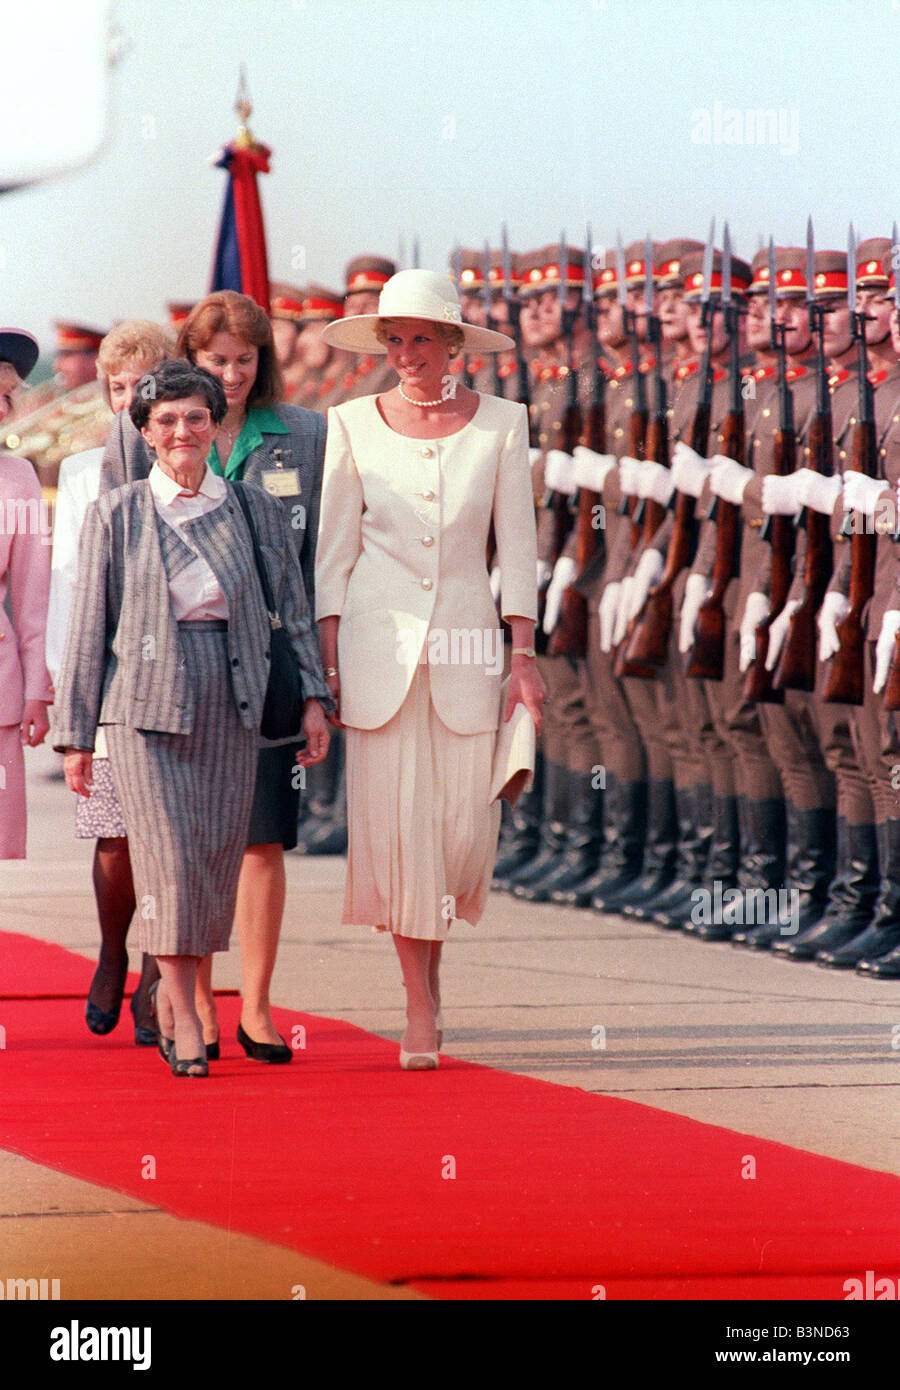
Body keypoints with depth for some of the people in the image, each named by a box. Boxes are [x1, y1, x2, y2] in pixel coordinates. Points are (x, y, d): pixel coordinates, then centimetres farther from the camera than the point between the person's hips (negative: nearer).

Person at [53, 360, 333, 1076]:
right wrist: (76, 735, 3)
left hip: (231, 705, 2)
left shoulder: (258, 510, 10)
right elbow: (89, 627, 5)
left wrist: (314, 697, 3)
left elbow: (295, 610, 13)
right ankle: (184, 1016, -5)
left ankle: (171, 991, 19)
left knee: (218, 857, 0)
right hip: (146, 699, -2)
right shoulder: (116, 515, 5)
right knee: (170, 855, -12)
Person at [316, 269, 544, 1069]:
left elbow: (517, 545, 3)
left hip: (465, 645, 0)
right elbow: (336, 547, 5)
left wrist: (525, 656, -2)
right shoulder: (354, 426, 4)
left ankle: (430, 937, 28)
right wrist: (328, 658, -1)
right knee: (396, 821, -4)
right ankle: (422, 1010, 3)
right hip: (379, 642, 0)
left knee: (466, 824, -5)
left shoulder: (500, 424, 3)